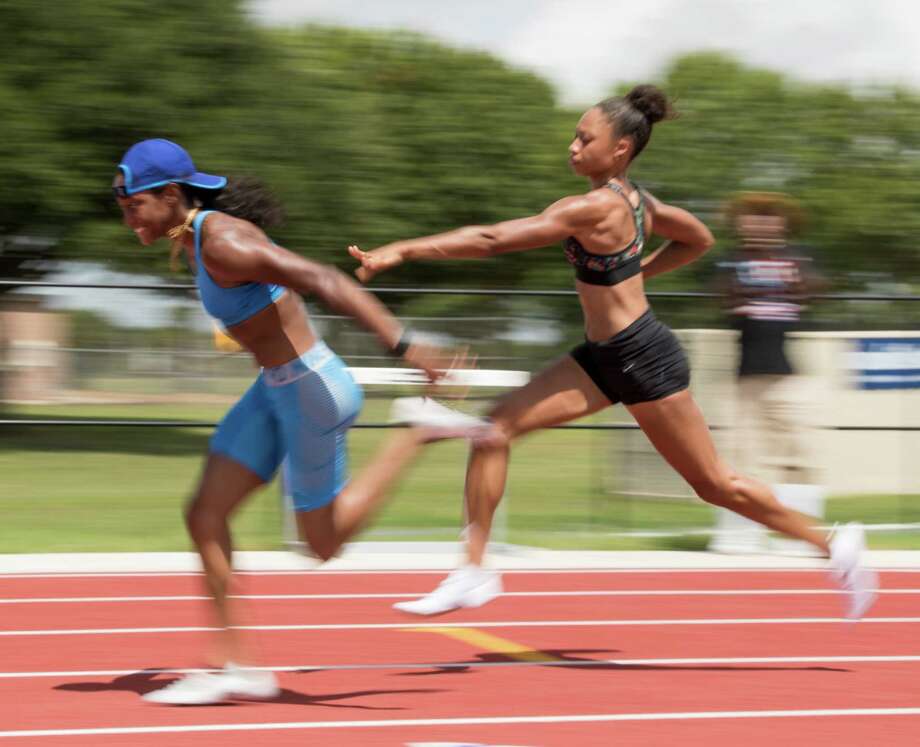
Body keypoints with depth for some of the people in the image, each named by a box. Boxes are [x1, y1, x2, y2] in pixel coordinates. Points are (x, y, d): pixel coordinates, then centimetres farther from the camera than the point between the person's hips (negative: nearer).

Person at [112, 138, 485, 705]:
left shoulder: (223, 244, -25)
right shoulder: (191, 240, 4)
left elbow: (326, 282, -30)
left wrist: (405, 348, -34)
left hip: (311, 391, -9)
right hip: (276, 388, 9)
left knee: (325, 543, 7)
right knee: (205, 518, 4)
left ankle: (420, 435, 15)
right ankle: (234, 667, 9)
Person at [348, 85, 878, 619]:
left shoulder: (595, 207, -22)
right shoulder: (633, 200, 6)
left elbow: (492, 240, -26)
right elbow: (700, 240, 22)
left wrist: (401, 252, -27)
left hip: (644, 356, -10)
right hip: (604, 357, 10)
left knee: (714, 484, 4)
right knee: (497, 426, -4)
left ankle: (833, 544, 22)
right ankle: (474, 572, -3)